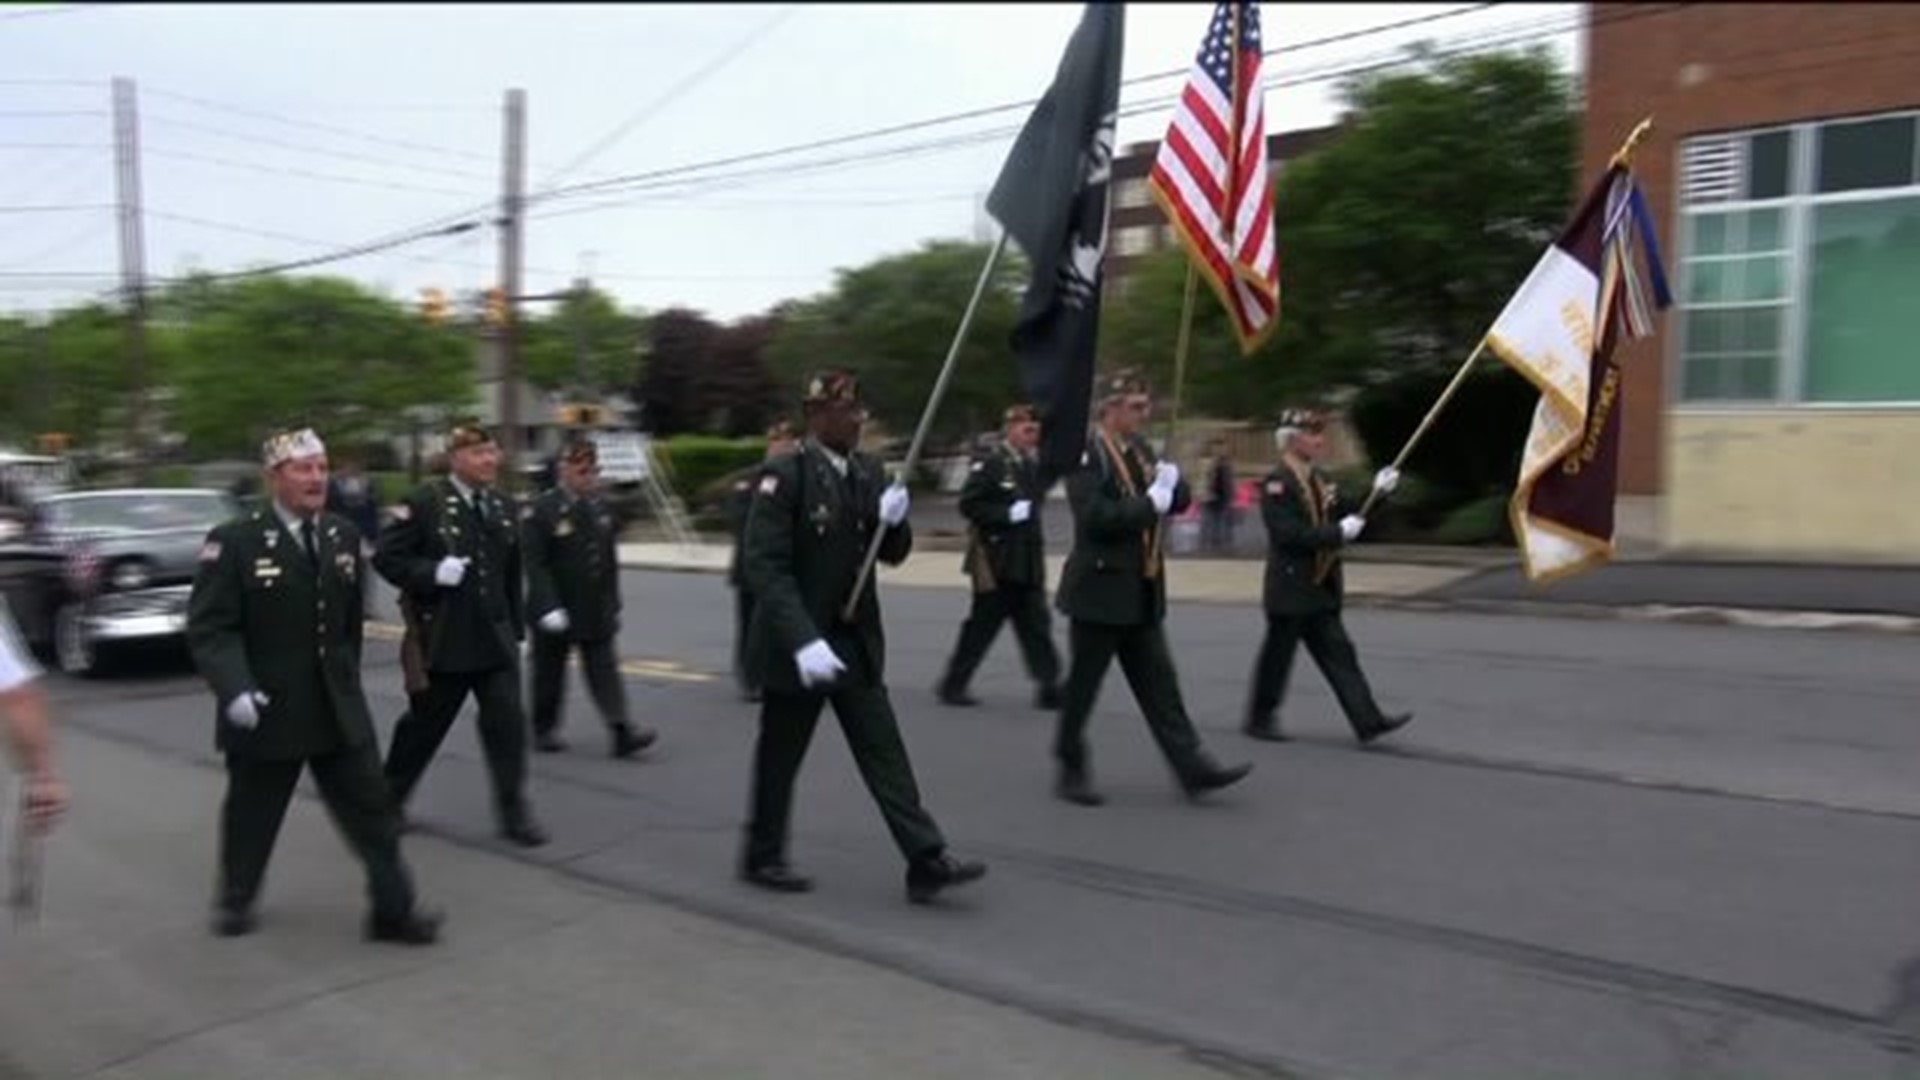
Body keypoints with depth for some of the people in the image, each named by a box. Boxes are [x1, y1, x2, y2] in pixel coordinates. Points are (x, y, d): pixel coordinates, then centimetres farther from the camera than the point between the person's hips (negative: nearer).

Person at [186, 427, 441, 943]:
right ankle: (235, 901, 37)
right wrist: (234, 689, -26)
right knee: (252, 815, 14)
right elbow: (209, 628, -14)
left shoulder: (344, 535, 6)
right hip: (266, 712, -4)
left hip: (339, 709, 4)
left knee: (372, 807, 1)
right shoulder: (234, 542, -10)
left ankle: (393, 910, 9)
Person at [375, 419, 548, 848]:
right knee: (424, 723, 12)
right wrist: (433, 572, -23)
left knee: (508, 721, -3)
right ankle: (390, 797, 35)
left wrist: (516, 631, 15)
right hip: (442, 641, -4)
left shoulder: (501, 506, 8)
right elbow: (385, 557, -10)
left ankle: (512, 810, 7)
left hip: (495, 640, 4)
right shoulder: (424, 502, -10)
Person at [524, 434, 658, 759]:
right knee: (550, 673, 10)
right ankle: (544, 730, 26)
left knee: (605, 670, -1)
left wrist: (614, 605, 12)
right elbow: (535, 566, -17)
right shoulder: (542, 510, -12)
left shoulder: (601, 508, 6)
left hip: (596, 613, 4)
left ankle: (622, 731, -6)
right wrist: (549, 608, -24)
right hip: (556, 614, -4)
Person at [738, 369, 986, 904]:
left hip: (857, 641, 6)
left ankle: (926, 861, 4)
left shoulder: (868, 470, 6)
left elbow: (893, 554, 11)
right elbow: (765, 566, -21)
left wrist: (893, 521, -12)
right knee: (780, 757, 9)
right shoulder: (784, 475, -14)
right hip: (796, 644, -6)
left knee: (884, 751, 3)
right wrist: (803, 641, -30)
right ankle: (762, 858, 27)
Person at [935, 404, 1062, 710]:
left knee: (1036, 625, 2)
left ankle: (1049, 687, 3)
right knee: (982, 624, 2)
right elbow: (968, 504, -15)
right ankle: (953, 684, 15)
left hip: (1028, 562, 7)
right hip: (996, 562, -7)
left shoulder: (1032, 465, 13)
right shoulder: (988, 462, -10)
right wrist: (1008, 514, -20)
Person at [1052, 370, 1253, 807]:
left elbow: (1181, 501, 13)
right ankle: (1071, 771, 18)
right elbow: (1094, 515, -24)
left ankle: (1192, 766, 9)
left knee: (1159, 683, 7)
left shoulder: (1140, 449, 12)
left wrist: (1171, 482, -8)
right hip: (1100, 589, -7)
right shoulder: (1085, 452, -12)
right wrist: (1151, 502, -22)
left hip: (1143, 592, 7)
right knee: (1082, 685, 5)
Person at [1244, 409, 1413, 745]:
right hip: (1291, 589, -8)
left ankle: (1368, 722, 5)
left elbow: (1344, 516, 13)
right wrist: (1338, 532, -22)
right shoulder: (1277, 482, -15)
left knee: (1339, 654, 6)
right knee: (1278, 655, 4)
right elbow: (1288, 533, -24)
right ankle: (1260, 719, 20)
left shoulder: (1318, 479, 13)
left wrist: (1376, 492, 0)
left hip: (1321, 589, 8)